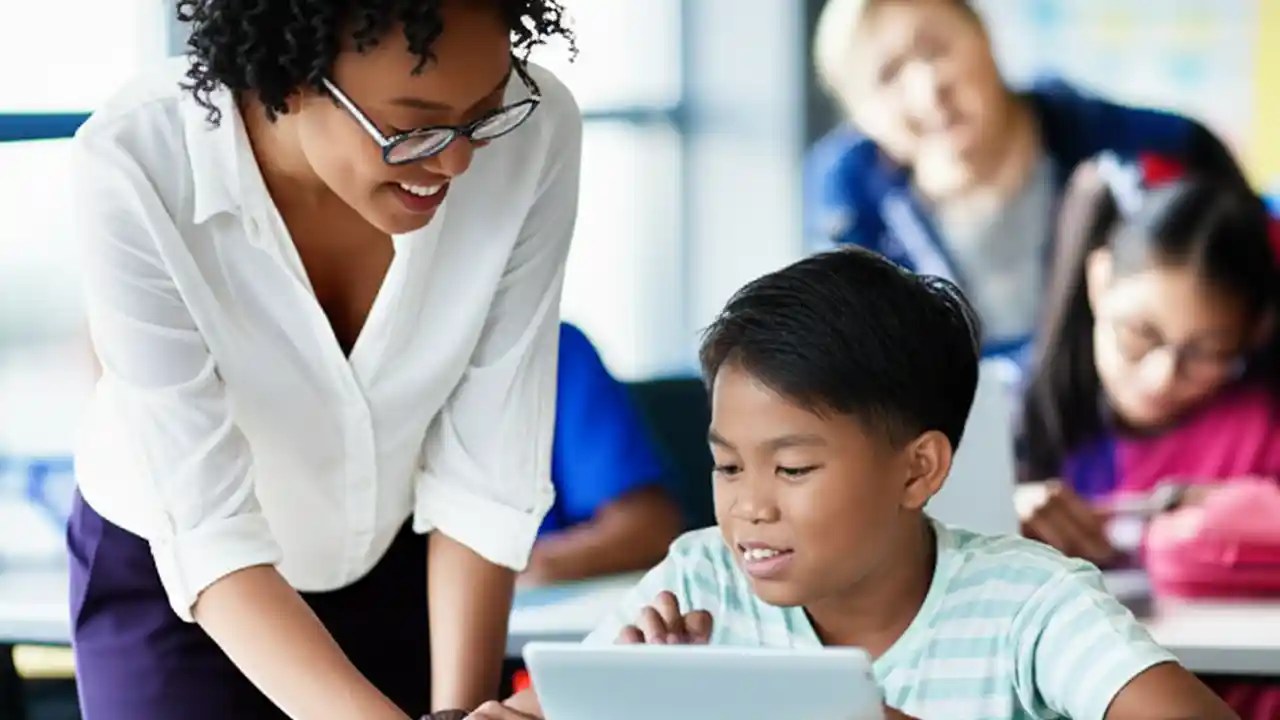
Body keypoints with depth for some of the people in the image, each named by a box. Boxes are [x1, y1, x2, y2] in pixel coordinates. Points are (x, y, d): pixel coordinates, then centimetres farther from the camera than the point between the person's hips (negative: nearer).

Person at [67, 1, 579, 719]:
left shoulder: (533, 133, -26)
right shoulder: (137, 173, -31)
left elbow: (487, 477, -19)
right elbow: (208, 534, -33)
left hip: (397, 563, 2)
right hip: (165, 566, -2)